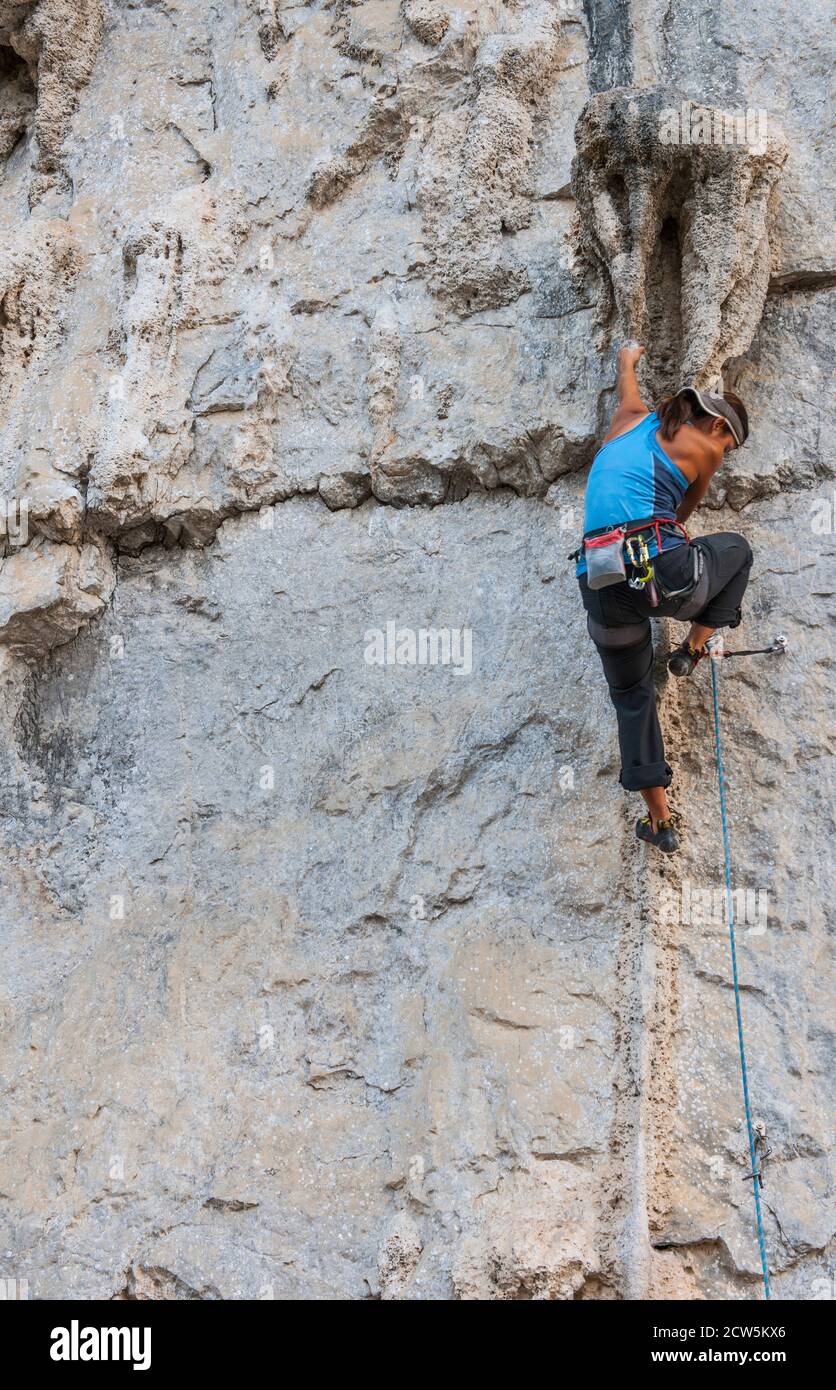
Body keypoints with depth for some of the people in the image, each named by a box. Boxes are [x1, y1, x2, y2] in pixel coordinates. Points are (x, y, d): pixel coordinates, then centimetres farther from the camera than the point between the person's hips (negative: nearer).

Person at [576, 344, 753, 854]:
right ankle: (695, 648, 22)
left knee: (632, 696, 21)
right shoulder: (705, 448, 8)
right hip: (665, 571, -4)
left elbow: (626, 375, 46)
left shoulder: (632, 417, 21)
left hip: (603, 585, 4)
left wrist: (630, 354, 69)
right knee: (737, 549, 29)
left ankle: (660, 819, 18)